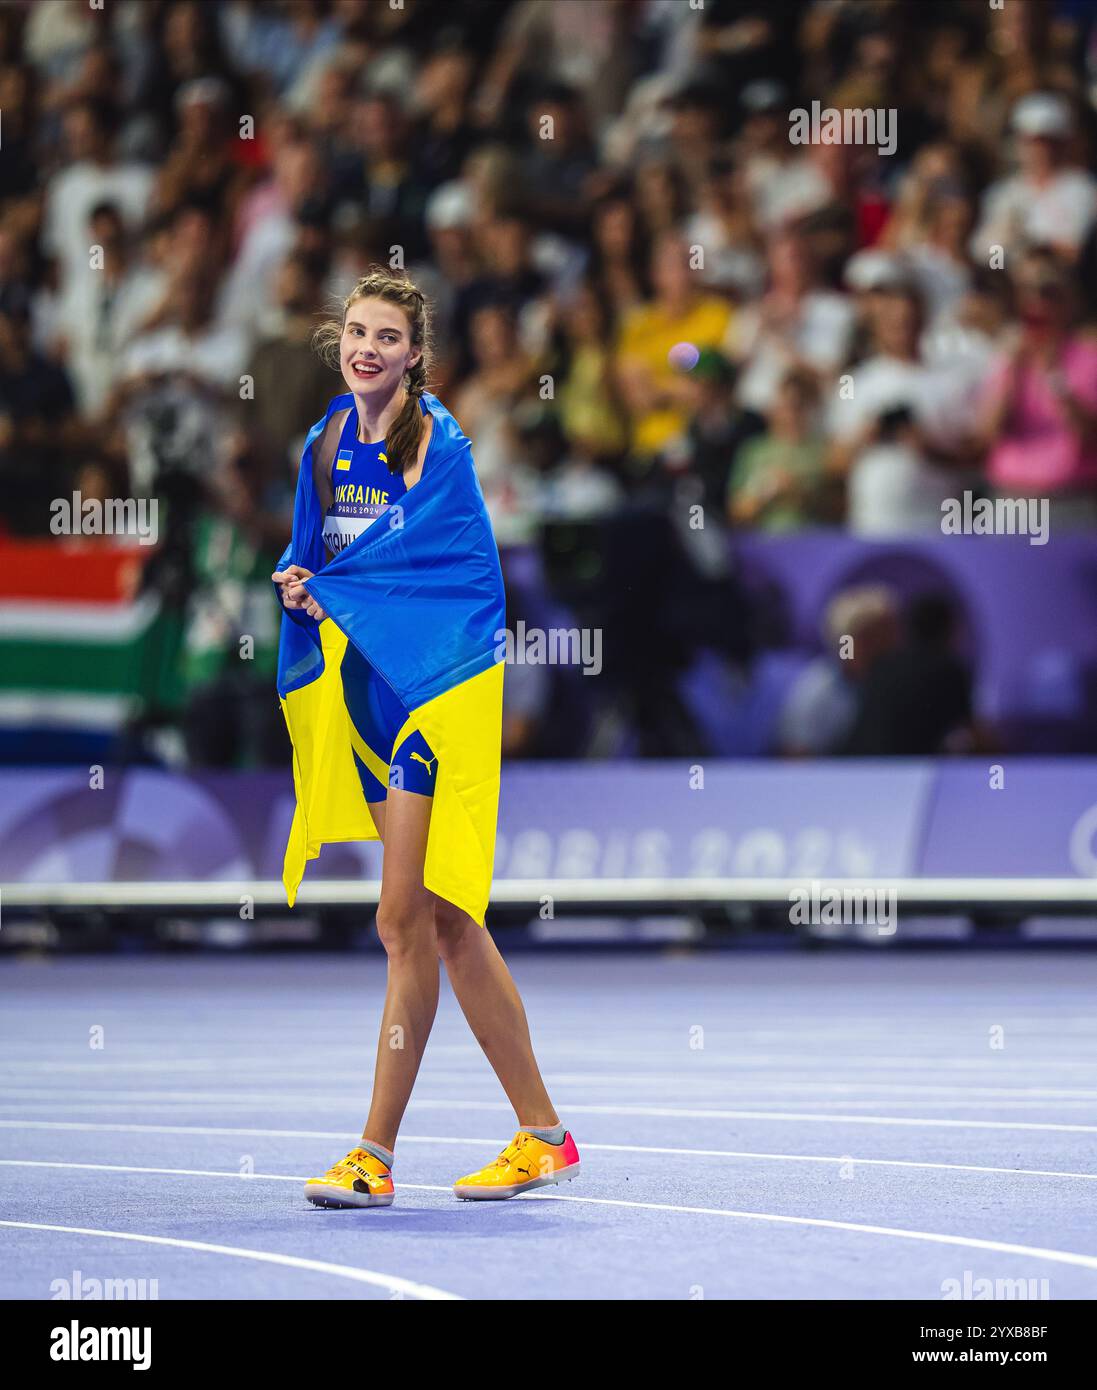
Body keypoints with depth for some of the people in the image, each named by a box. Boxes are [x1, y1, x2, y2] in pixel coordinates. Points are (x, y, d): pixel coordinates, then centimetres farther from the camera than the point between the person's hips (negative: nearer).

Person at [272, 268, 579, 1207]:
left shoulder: (438, 442, -10)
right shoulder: (328, 442, 11)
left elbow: (423, 553, -18)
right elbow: (310, 551, 16)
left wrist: (329, 587, -14)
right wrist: (299, 583, -4)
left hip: (438, 683, -8)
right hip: (370, 688, 8)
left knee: (407, 923, -9)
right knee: (447, 923, 8)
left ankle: (376, 1156, -4)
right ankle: (543, 1136, 16)